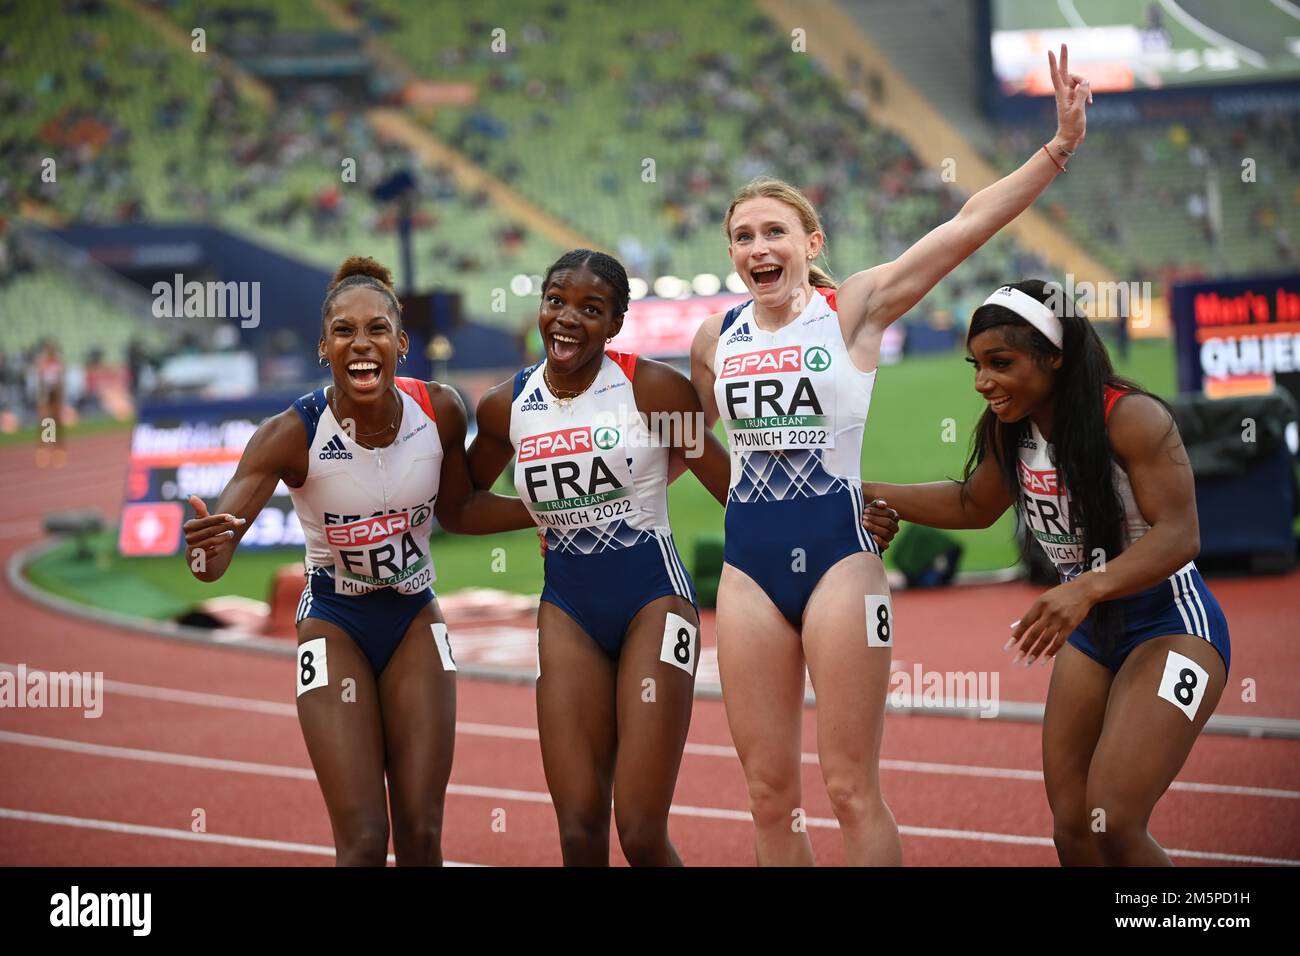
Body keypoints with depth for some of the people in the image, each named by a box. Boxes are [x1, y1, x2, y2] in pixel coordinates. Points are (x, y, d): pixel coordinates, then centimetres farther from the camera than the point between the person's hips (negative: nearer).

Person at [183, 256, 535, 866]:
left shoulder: (440, 412, -12)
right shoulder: (293, 434, -22)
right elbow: (220, 535, -30)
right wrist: (207, 551, -53)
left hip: (415, 619, 3)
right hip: (335, 625, -3)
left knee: (421, 835, 2)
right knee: (363, 843, -10)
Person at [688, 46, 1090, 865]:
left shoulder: (854, 308, -3)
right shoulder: (715, 339, 8)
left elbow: (970, 224, -12)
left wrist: (1061, 145, -19)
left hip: (839, 554, -4)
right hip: (748, 563, 4)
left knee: (851, 791, -3)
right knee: (770, 797, 6)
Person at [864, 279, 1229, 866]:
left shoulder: (1132, 418, -23)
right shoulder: (1009, 429, -1)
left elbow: (1178, 535, -29)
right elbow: (974, 506, 19)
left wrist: (1087, 589, -43)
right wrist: (871, 494, 8)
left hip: (1170, 625, -7)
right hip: (1090, 630, 7)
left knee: (1112, 827, -19)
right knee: (1072, 829, 3)